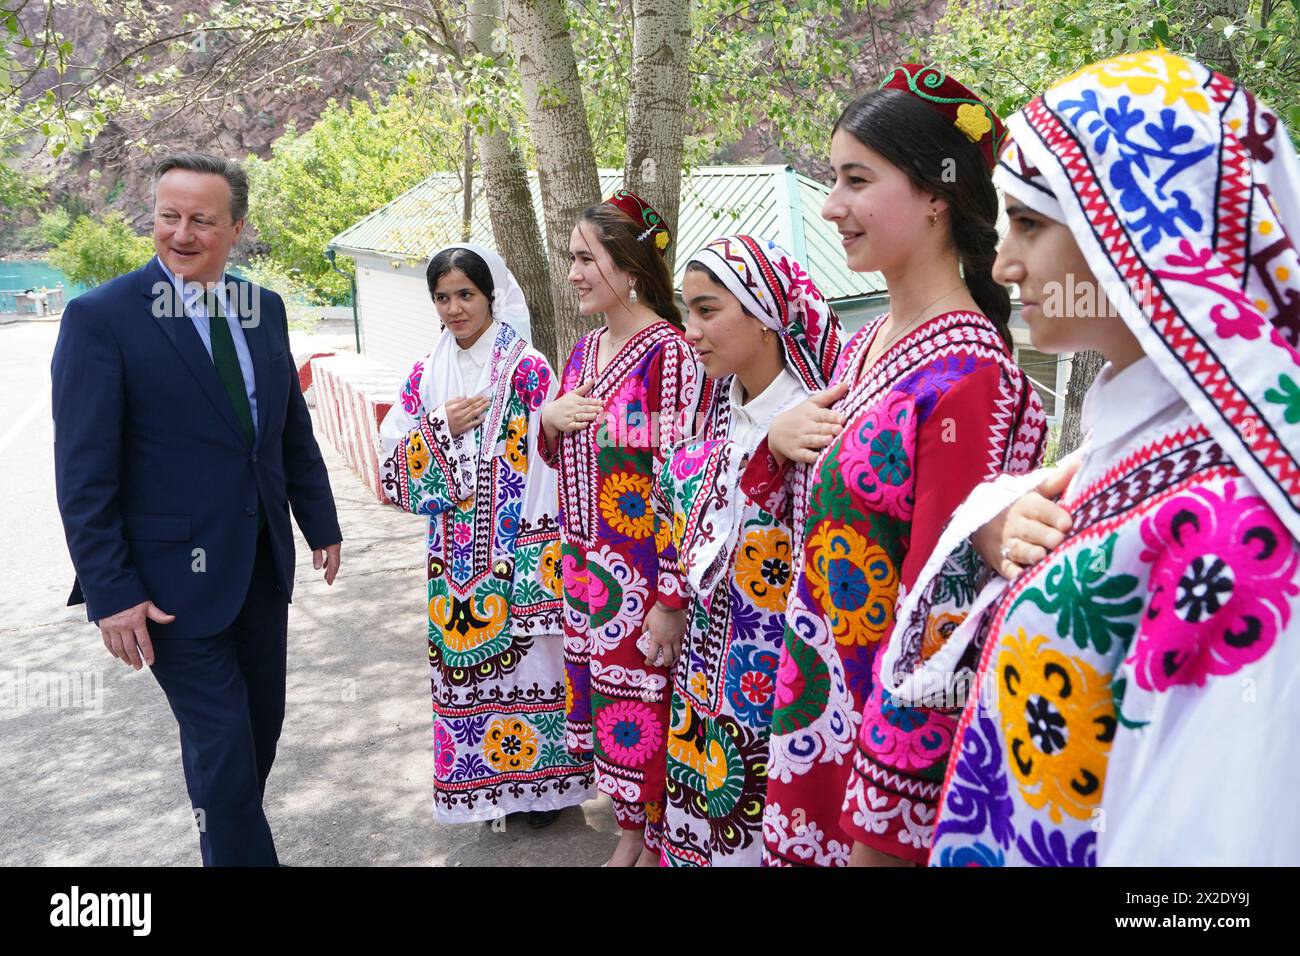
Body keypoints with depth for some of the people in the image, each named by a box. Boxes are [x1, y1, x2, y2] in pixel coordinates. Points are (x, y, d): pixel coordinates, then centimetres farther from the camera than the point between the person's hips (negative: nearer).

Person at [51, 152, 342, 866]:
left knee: (261, 725, 17)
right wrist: (109, 593, -15)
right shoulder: (100, 317, -12)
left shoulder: (264, 310, 5)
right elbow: (84, 474, -13)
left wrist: (320, 523, 13)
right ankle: (240, 853, 22)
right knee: (220, 741, 2)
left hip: (263, 563, 6)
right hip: (177, 576, -6)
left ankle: (230, 837, 40)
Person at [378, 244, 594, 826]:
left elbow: (552, 460, -10)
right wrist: (440, 427, -11)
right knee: (463, 658, 11)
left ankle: (540, 778, 22)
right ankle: (483, 775, 29)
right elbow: (392, 463, 6)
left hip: (519, 548, -4)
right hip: (455, 553, 4)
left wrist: (548, 552, -14)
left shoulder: (528, 369, -7)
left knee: (528, 650, 3)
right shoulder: (426, 374, 7)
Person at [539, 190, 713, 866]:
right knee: (600, 702, 17)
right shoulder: (584, 351, 9)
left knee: (644, 713, 5)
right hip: (584, 567, 8)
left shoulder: (668, 352, -15)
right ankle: (632, 829, 37)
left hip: (641, 573, -8)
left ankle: (659, 841, 28)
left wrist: (670, 600, -20)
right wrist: (550, 420, -4)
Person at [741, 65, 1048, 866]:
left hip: (892, 729, -7)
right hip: (817, 696, 8)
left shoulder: (967, 378, -21)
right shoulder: (865, 345, 4)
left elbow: (941, 613, -22)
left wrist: (883, 818, -17)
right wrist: (778, 440, -6)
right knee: (802, 843, 23)